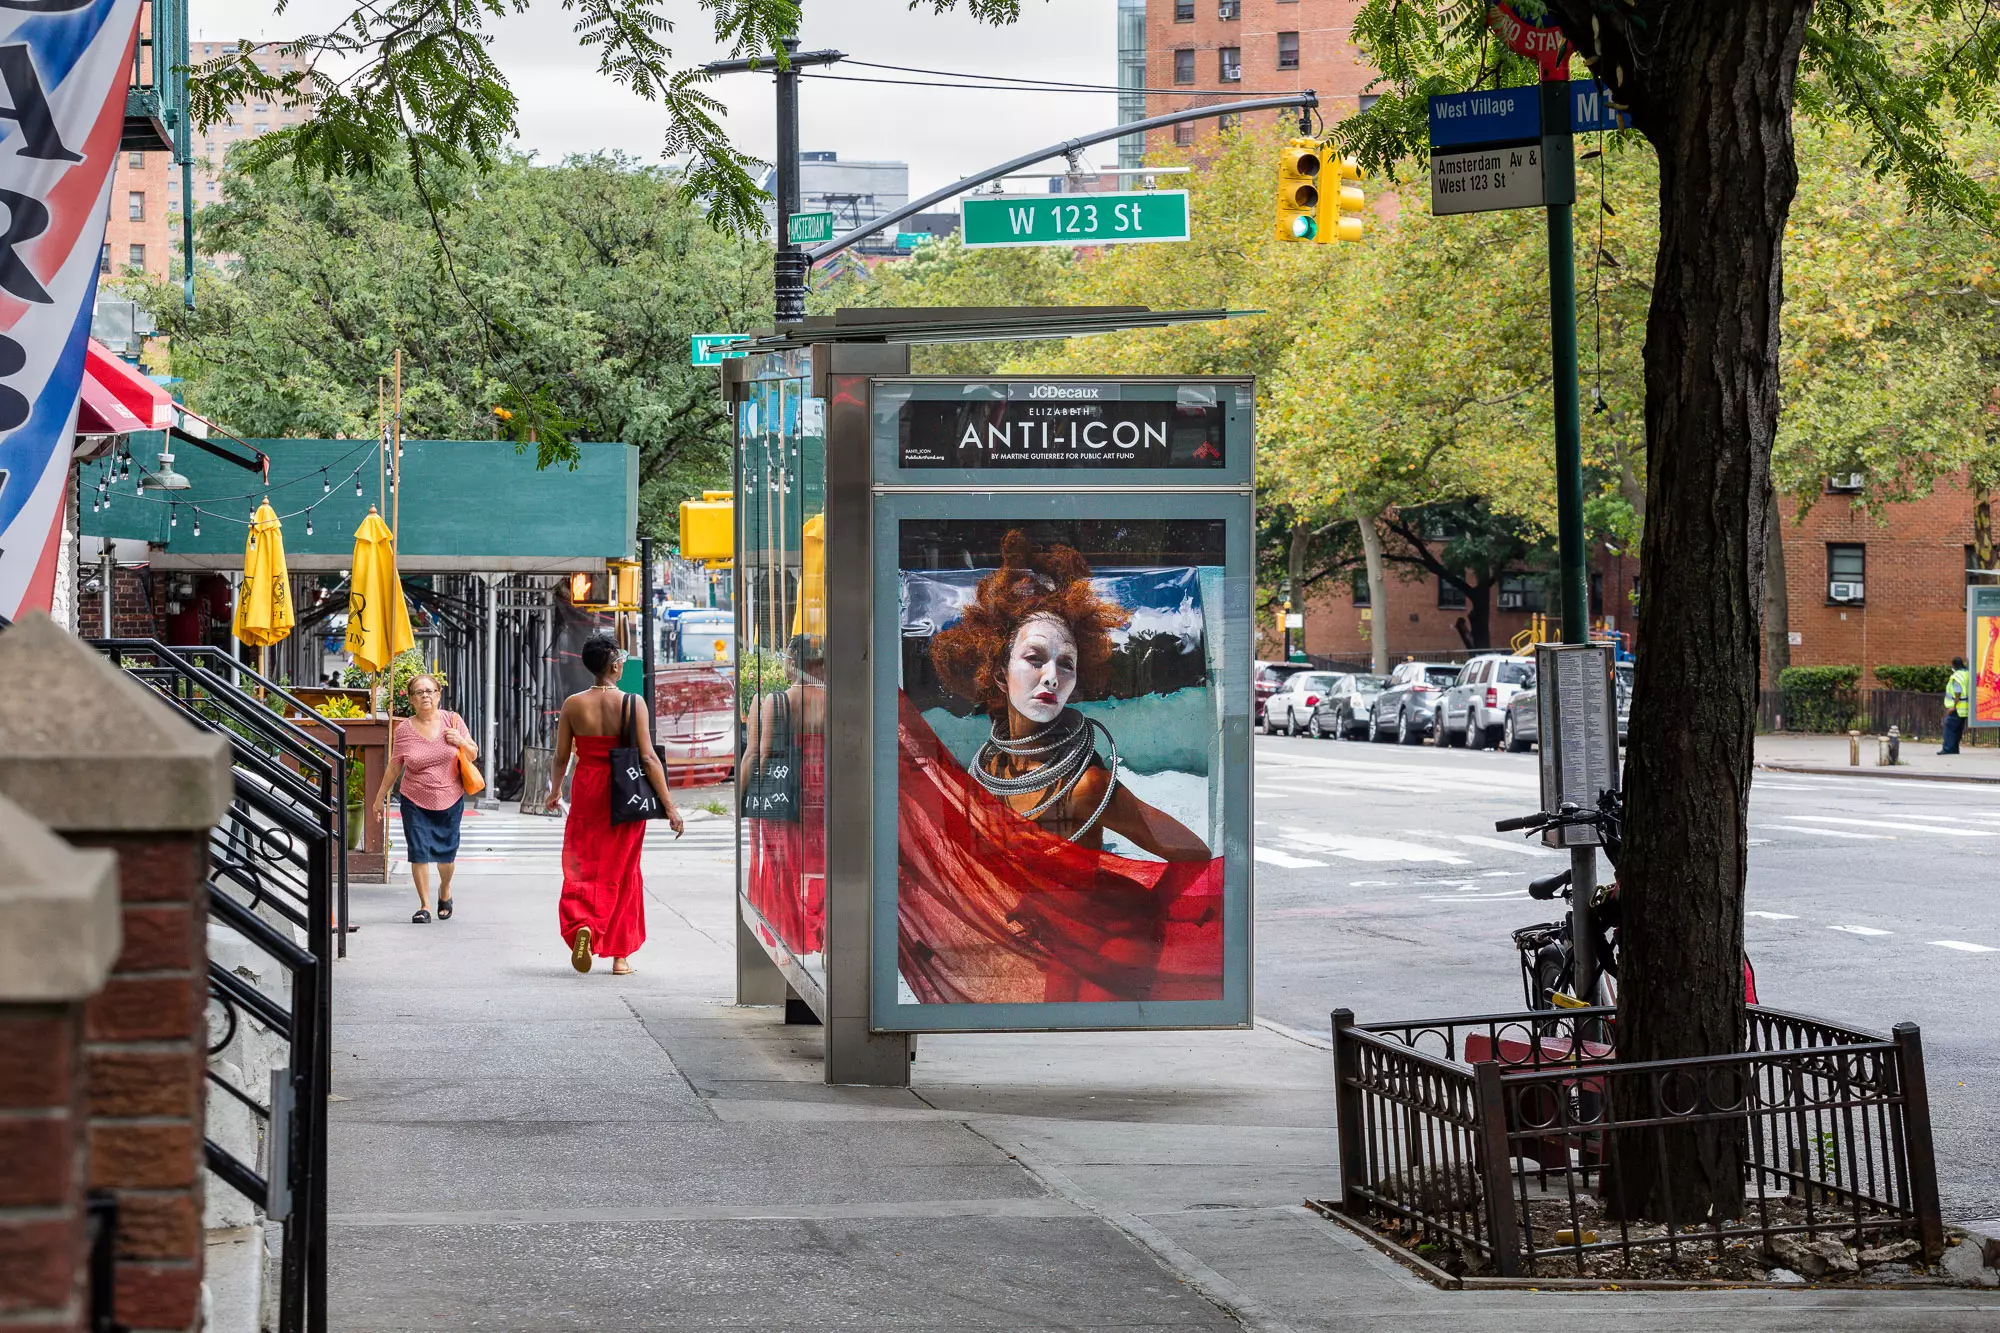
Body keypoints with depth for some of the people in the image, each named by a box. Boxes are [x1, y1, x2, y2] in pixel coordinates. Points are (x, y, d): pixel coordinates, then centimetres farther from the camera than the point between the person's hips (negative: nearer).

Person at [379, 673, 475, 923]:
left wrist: (461, 742, -14)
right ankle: (424, 906, 3)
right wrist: (381, 796, 9)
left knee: (446, 852, 8)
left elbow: (473, 755, 7)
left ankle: (445, 892, 38)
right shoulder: (404, 729, -4)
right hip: (415, 801, -1)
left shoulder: (452, 721, -2)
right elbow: (395, 766, 6)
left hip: (450, 800, 1)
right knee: (419, 851, -8)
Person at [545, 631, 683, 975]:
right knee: (622, 872, 11)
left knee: (583, 868, 10)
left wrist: (554, 793, 22)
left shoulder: (573, 704, -3)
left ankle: (582, 925, -20)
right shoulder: (633, 703, -9)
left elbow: (561, 757, 3)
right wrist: (668, 805, -10)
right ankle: (621, 955, 16)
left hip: (587, 792, 1)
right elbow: (648, 757, -13)